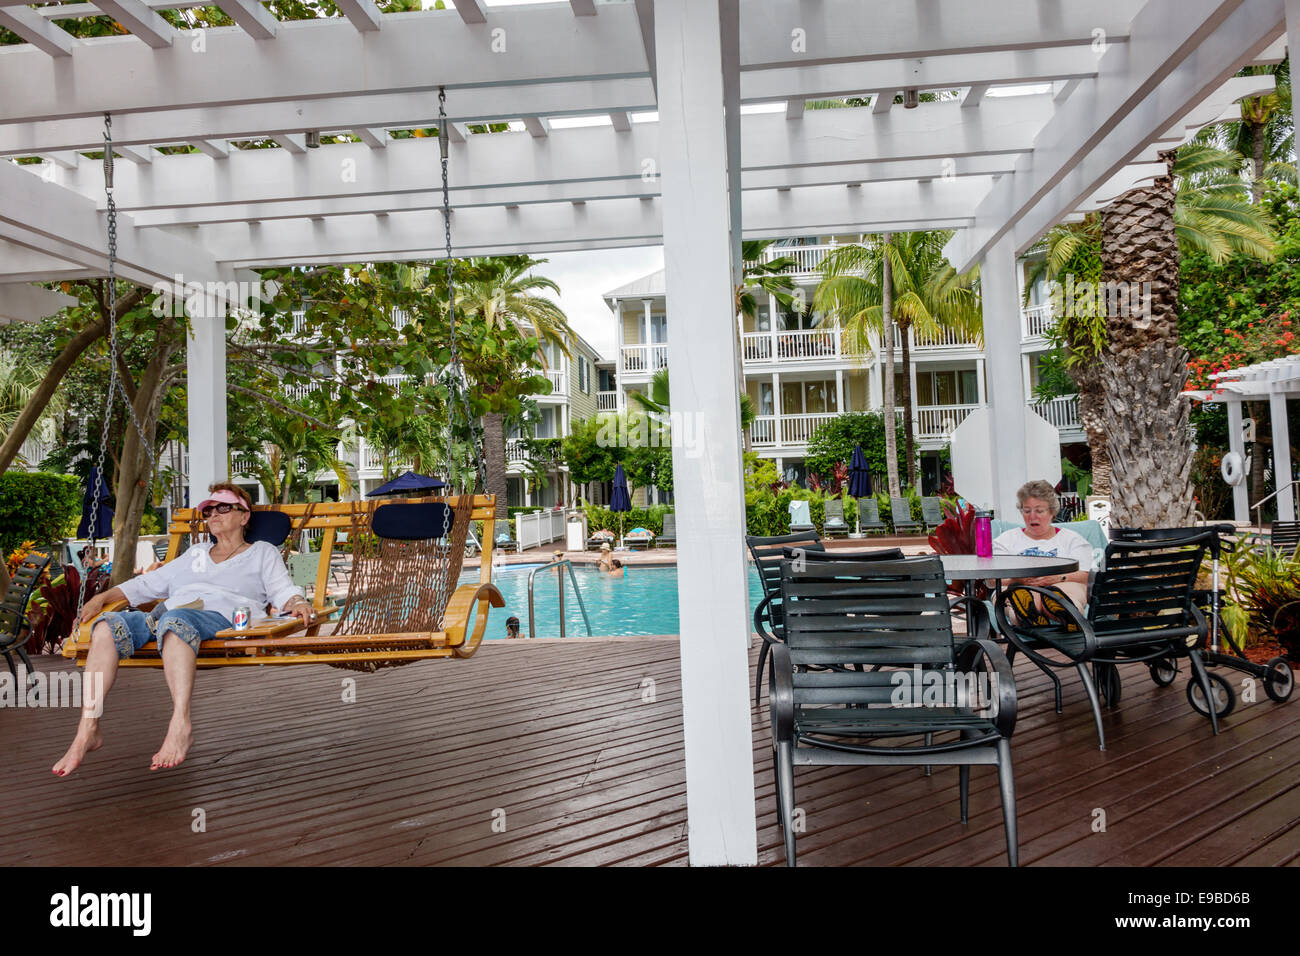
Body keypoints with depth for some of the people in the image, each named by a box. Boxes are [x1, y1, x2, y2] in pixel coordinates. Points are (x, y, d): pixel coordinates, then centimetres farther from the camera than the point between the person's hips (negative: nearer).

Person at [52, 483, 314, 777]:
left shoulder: (262, 552, 23)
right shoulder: (195, 554, 37)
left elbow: (283, 591, 9)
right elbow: (149, 583, 35)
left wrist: (298, 604, -14)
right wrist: (103, 596, 22)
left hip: (217, 616, -5)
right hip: (162, 616, 6)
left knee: (175, 619, -40)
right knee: (107, 624, -24)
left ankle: (181, 726, -51)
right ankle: (88, 730, -30)